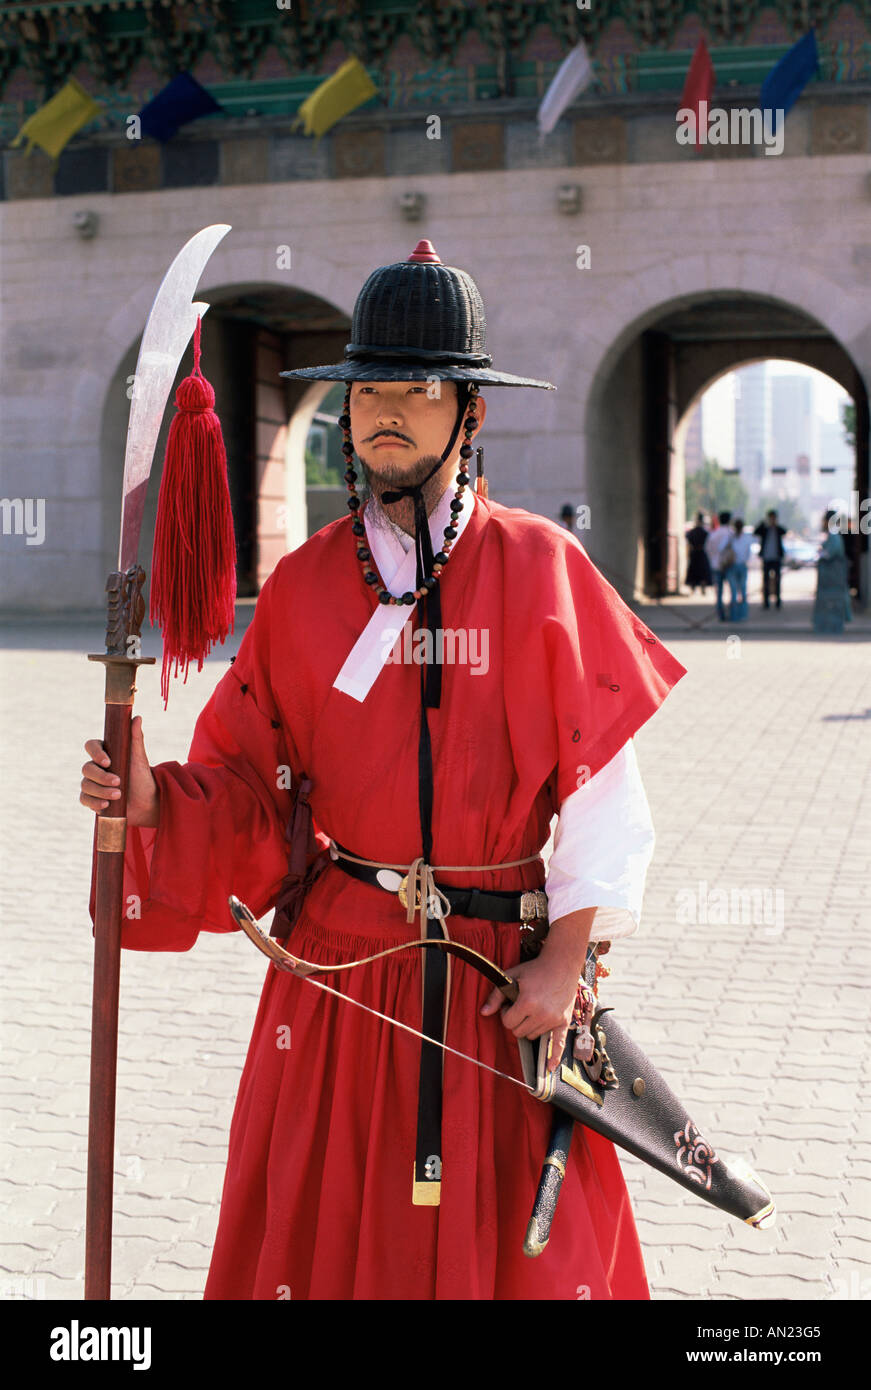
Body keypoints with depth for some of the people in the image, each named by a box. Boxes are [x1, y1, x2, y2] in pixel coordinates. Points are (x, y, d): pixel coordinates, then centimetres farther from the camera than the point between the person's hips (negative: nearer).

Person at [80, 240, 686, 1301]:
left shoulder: (539, 567, -3)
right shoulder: (302, 585, 4)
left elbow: (603, 781, -4)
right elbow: (244, 787, 3)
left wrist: (565, 956, -9)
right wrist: (153, 800, -16)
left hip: (508, 970, -1)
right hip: (341, 966, 2)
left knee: (522, 1242, 7)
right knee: (327, 1234, 8)